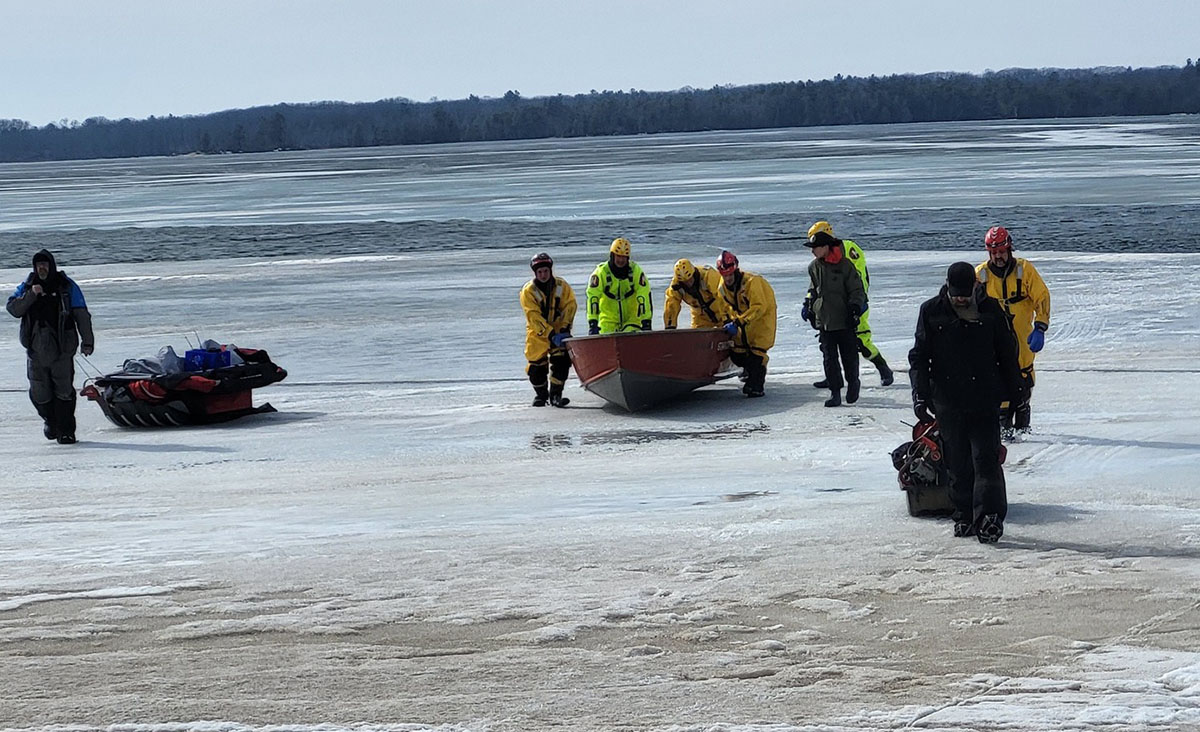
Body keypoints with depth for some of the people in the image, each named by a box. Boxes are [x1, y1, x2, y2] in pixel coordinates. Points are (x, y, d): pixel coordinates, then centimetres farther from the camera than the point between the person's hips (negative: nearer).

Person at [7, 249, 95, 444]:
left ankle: (66, 431, 2)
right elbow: (13, 309, -3)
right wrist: (31, 295, -16)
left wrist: (87, 341, -4)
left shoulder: (67, 287, 3)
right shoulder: (26, 287, 10)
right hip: (36, 350, 3)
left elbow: (82, 315, 2)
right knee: (39, 392, 6)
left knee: (64, 390, -5)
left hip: (61, 348, -3)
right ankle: (50, 421, 32)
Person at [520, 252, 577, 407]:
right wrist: (551, 335, -27)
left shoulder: (562, 286, -4)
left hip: (558, 331, 1)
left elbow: (570, 306, -7)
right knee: (537, 366, 0)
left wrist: (564, 329, -20)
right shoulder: (528, 291, -12)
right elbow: (534, 317, -19)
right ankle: (541, 395, 24)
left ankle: (555, 395, -8)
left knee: (561, 362, -16)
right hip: (537, 334, -1)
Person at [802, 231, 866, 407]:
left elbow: (857, 290, -3)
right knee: (829, 358, -1)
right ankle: (835, 391, 4)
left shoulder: (845, 265, -8)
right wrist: (808, 305, 16)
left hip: (844, 320, -4)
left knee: (849, 355, 3)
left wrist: (855, 307, -17)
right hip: (823, 320, 4)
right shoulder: (814, 267, 7)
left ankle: (853, 383, 27)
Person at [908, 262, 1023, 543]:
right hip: (947, 401, 2)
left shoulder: (991, 310, 1)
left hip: (985, 400, -2)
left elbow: (1008, 355, 9)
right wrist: (920, 393, -4)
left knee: (986, 458, -10)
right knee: (957, 463, 7)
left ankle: (990, 517, -11)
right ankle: (964, 516, 17)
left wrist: (1016, 393, 11)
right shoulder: (932, 311, 2)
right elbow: (919, 356, 5)